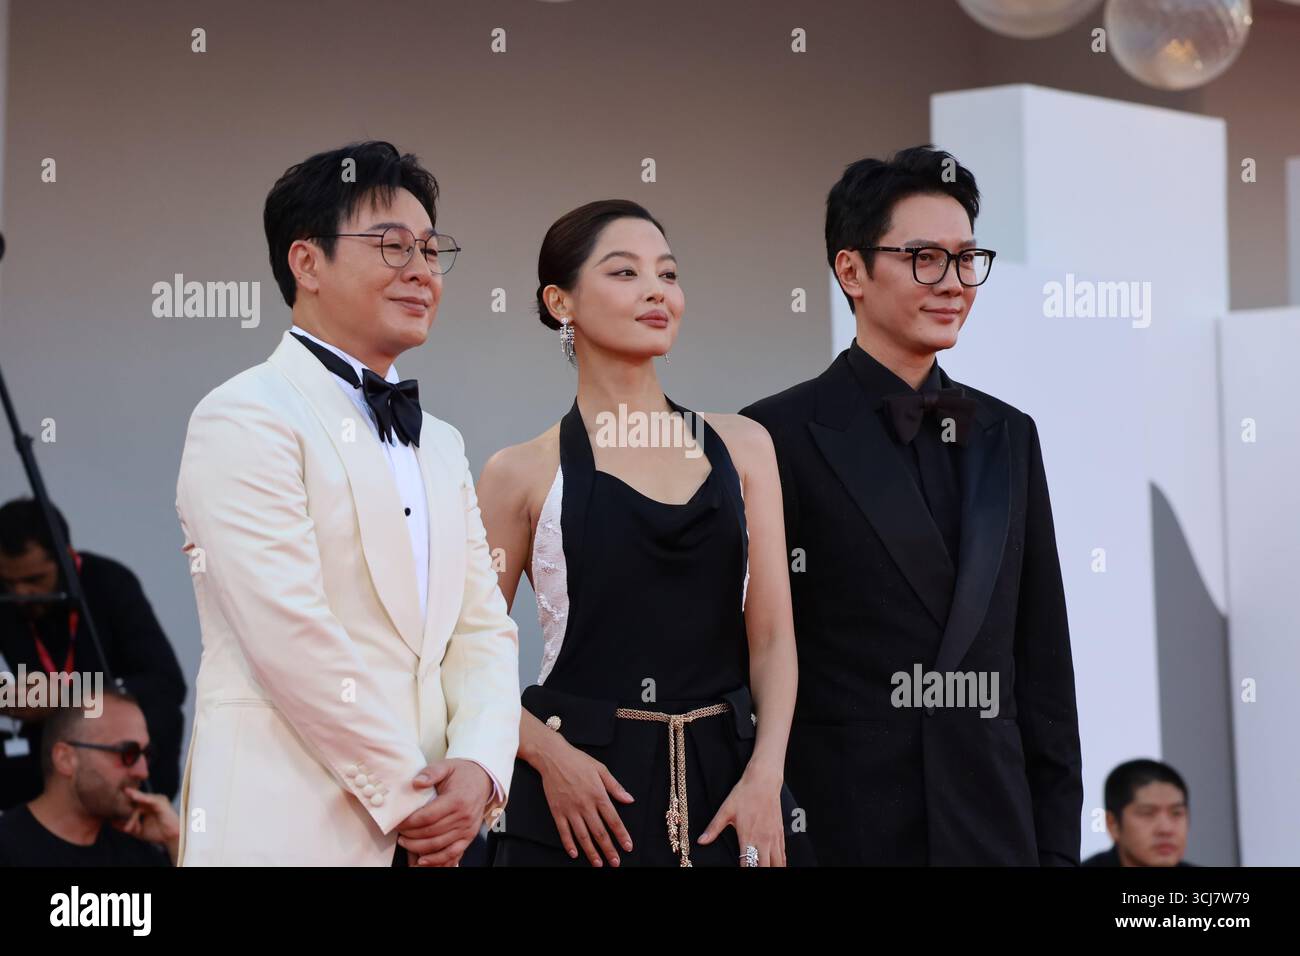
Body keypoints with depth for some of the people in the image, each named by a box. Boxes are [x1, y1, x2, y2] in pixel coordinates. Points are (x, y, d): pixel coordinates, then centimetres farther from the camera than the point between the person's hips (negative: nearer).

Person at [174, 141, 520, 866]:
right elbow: (292, 636, -16)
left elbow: (484, 629, 9)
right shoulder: (246, 419, -7)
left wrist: (479, 770, -9)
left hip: (425, 831, 7)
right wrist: (408, 795, -13)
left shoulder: (442, 445, 17)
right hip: (291, 830, -7)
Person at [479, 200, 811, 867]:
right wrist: (547, 753, -15)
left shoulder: (741, 447, 8)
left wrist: (764, 776, -10)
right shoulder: (523, 473, 0)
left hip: (730, 789, 2)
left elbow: (772, 636, 3)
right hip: (584, 798, -2)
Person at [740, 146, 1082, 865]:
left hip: (995, 828, 5)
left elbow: (1043, 659, 12)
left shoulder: (1008, 437, 12)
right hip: (840, 828, -5)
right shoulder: (780, 437, -5)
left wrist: (1058, 843, 8)